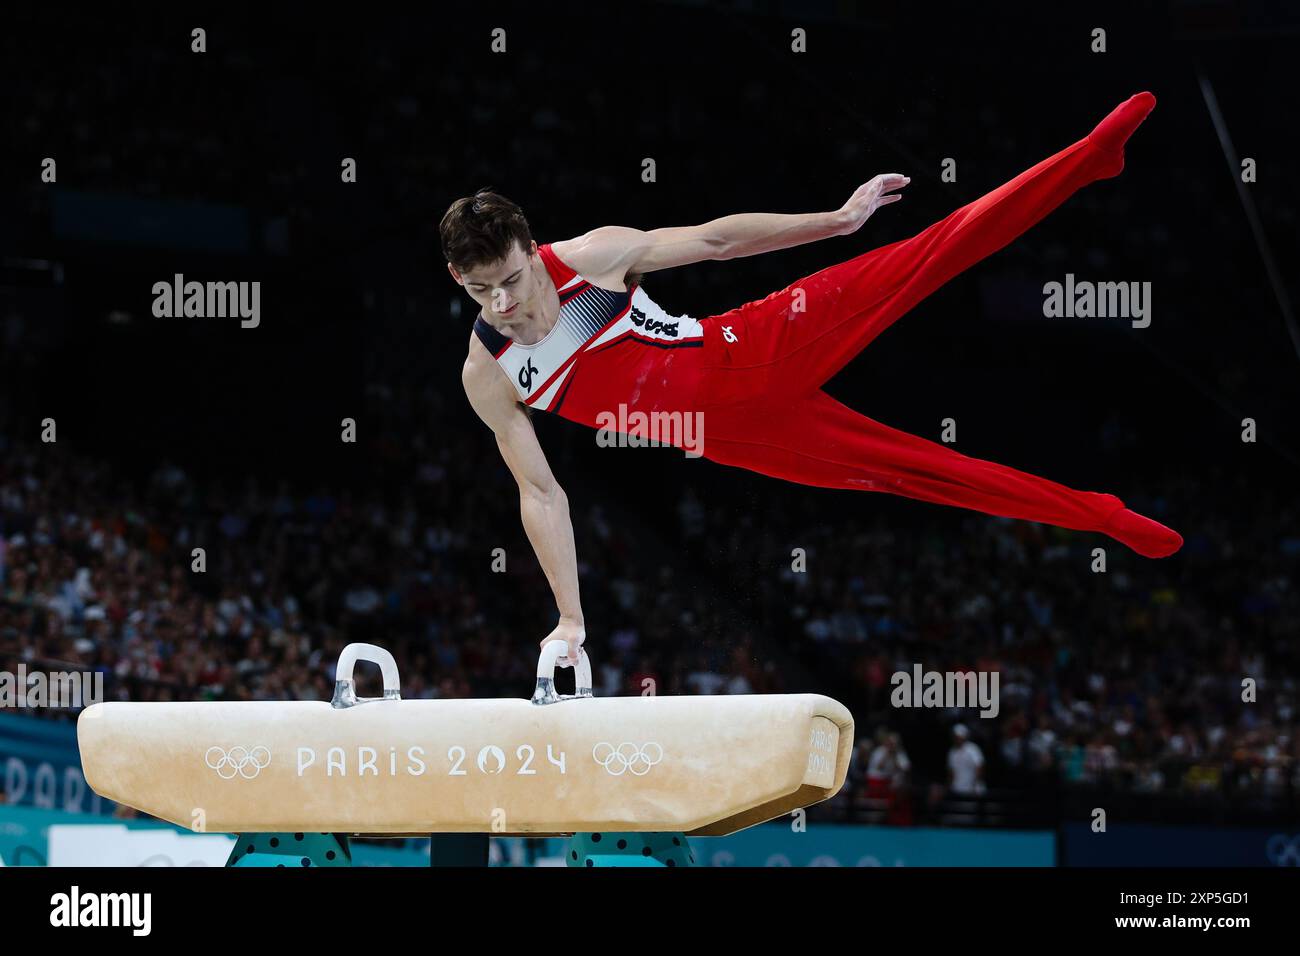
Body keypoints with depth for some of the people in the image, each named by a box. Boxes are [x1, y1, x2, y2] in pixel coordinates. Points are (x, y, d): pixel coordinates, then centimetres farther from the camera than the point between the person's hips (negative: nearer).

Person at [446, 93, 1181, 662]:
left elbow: (711, 240, -8)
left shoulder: (591, 257, -16)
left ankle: (1094, 156, -11)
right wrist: (570, 618, -5)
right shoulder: (486, 377, -11)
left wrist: (836, 220, -10)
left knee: (923, 262, -15)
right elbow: (542, 496, -4)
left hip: (753, 353, -2)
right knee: (912, 469, 6)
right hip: (733, 434, 2)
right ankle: (1106, 518, 18)